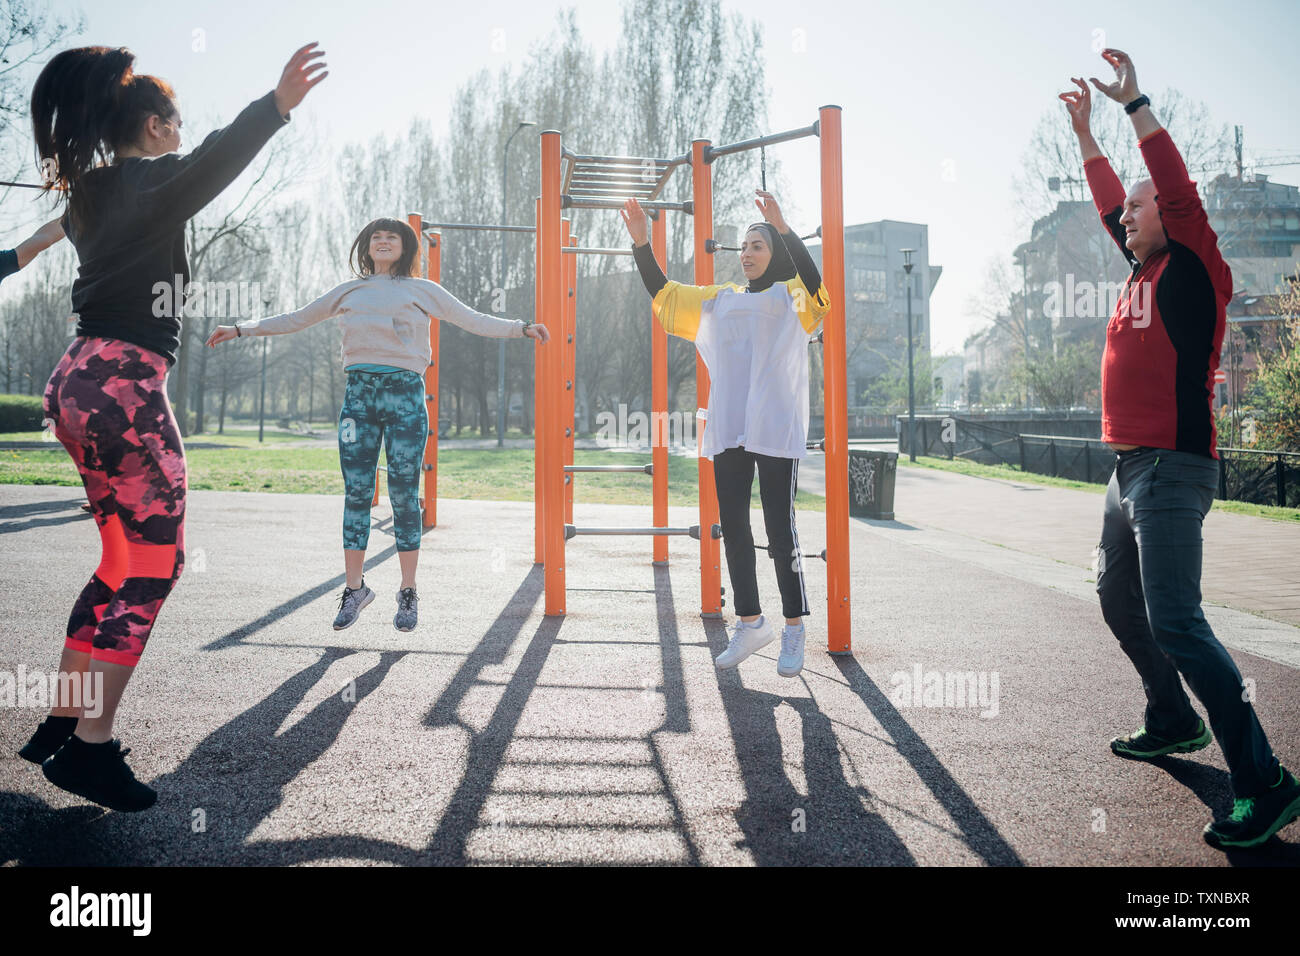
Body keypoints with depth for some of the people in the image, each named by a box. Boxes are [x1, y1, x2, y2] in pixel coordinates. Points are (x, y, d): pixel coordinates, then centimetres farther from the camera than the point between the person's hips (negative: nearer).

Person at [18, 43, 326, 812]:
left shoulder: (93, 191, 19)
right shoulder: (145, 178, -4)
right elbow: (202, 174, -27)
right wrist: (276, 108, -39)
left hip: (84, 379, 9)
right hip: (124, 381, -9)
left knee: (124, 560, 15)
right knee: (154, 562, -6)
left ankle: (62, 725, 20)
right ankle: (91, 747, -5)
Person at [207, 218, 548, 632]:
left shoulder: (421, 290, 12)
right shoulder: (349, 292, 20)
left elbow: (474, 321, 7)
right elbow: (295, 319, 25)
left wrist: (521, 328, -6)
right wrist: (241, 329, 21)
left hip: (405, 394, -2)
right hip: (359, 392, 3)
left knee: (404, 494, -2)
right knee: (356, 493, 1)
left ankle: (408, 593, 8)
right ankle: (354, 587, 13)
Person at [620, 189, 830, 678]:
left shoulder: (792, 298, 7)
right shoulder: (719, 300, 20)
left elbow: (815, 284, -16)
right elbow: (663, 292, 18)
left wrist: (783, 229, -27)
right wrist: (640, 240, 6)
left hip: (776, 429, -5)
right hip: (728, 430, 5)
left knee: (779, 527, -5)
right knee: (732, 527, 6)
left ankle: (793, 629, 7)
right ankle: (750, 622, 19)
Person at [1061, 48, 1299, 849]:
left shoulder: (1194, 268, -5)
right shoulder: (1145, 273, 16)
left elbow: (1180, 190, -17)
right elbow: (1109, 202, 28)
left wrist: (1135, 104, -13)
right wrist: (1086, 132, 29)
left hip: (1173, 470, -10)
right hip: (1132, 468, 10)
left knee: (1175, 623, -17)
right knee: (1120, 604, 18)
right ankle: (1174, 721, 35)